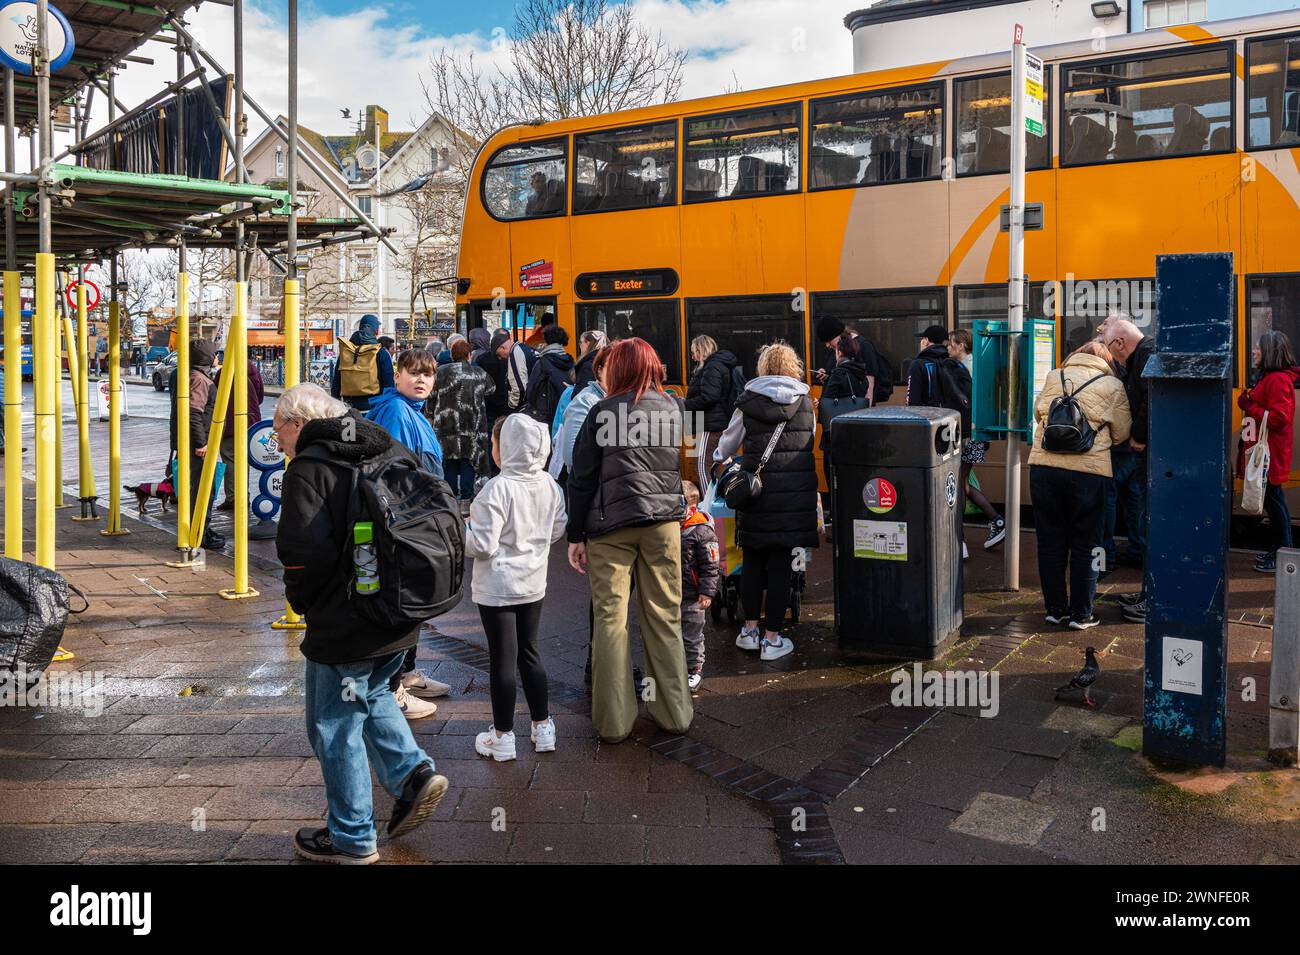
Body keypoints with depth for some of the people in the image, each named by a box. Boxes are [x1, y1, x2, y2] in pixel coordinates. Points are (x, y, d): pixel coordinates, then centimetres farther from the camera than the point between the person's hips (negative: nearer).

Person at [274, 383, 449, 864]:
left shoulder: (309, 468, -13)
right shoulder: (379, 455, 9)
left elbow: (304, 550, -24)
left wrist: (299, 597, -5)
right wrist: (396, 587, 15)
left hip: (344, 626, -8)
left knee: (335, 726, 9)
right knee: (371, 696, 30)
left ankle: (351, 838, 20)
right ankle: (413, 772, 15)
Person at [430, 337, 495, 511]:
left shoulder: (441, 373, -1)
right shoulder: (479, 373, 4)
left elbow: (431, 400, 1)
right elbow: (491, 391, 17)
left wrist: (431, 413, 17)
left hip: (447, 427, 0)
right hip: (472, 428, 0)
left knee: (449, 464, 8)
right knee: (468, 461, 5)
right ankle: (465, 500, 3)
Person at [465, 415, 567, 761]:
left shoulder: (497, 489, -22)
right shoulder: (550, 485, -1)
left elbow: (483, 545, -22)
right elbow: (557, 531, 9)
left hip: (498, 587, -6)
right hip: (534, 583, 6)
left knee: (502, 658, 4)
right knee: (529, 652, 18)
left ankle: (502, 736, 15)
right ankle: (543, 726, 25)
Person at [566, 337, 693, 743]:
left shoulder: (602, 412, -3)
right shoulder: (674, 408, 6)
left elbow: (582, 477, -1)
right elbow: (686, 463, 11)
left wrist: (575, 534, 5)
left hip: (610, 526, -2)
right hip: (664, 520, 3)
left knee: (611, 618, 4)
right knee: (664, 617, 10)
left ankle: (613, 720, 9)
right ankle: (674, 711, 19)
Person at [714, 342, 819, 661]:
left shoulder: (748, 401, 3)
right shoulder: (806, 402, 7)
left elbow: (729, 442, 13)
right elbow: (809, 443, 16)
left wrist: (719, 461, 34)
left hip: (758, 489, 0)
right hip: (797, 490, 0)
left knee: (753, 560, 12)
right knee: (781, 563, 2)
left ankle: (750, 629, 17)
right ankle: (772, 638, 6)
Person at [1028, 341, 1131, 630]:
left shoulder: (1054, 376, 10)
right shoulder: (1113, 386, 4)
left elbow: (1037, 413, 19)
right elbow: (1121, 433, 7)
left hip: (1044, 465, 2)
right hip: (1088, 470, -2)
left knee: (1051, 542, 12)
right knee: (1085, 546, 9)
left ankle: (1056, 608, 21)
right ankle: (1081, 613, 14)